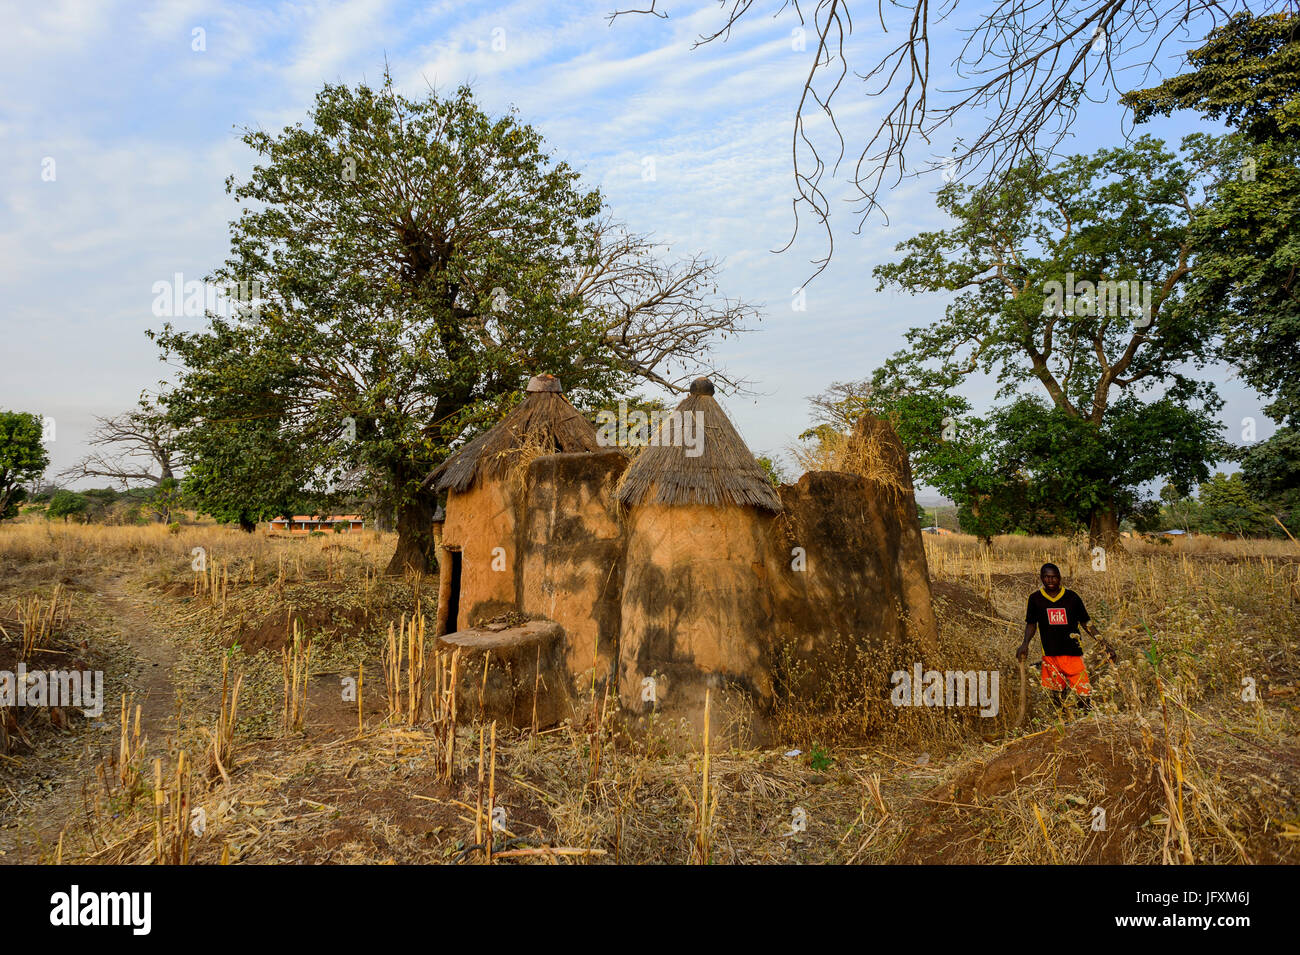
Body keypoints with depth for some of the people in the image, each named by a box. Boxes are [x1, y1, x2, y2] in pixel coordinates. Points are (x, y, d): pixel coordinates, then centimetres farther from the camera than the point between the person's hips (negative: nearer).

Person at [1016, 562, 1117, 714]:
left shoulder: (1072, 597, 2)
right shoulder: (1035, 598, 3)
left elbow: (1086, 624, 9)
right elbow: (1031, 624, 9)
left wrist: (1104, 644, 3)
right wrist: (1025, 644, -8)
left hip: (1073, 652, 0)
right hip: (1050, 655, 1)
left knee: (1084, 694, -6)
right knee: (1056, 693, 7)